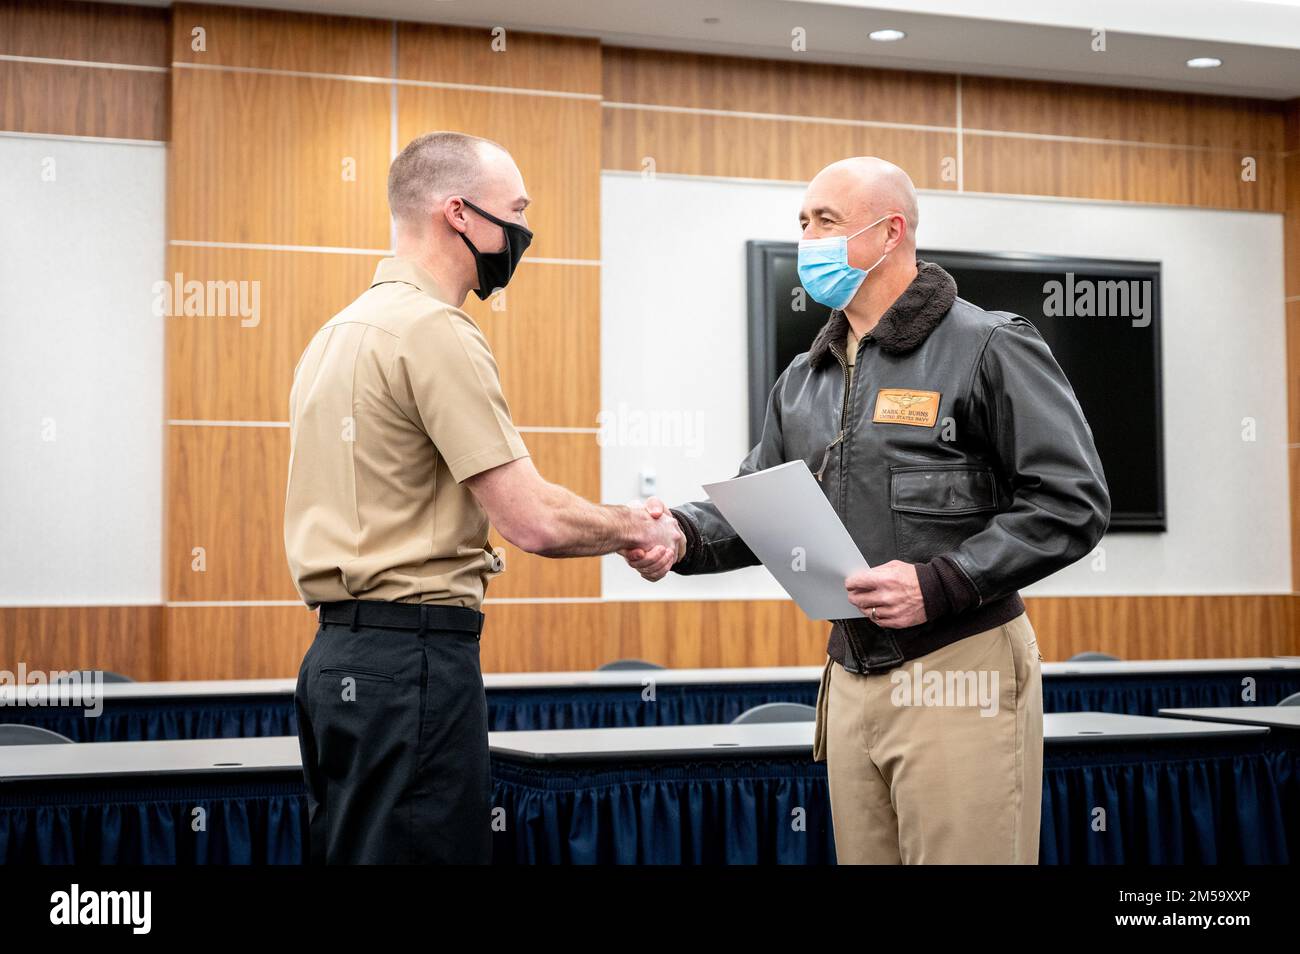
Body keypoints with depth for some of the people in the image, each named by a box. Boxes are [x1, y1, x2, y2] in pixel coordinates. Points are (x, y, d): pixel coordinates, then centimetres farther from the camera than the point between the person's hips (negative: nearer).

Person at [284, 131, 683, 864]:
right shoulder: (435, 332, -13)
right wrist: (639, 530, 0)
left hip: (339, 656, 10)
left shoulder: (342, 330, 16)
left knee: (355, 849, 14)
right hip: (414, 655, -10)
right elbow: (535, 521, -18)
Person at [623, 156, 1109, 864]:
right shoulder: (805, 379, 15)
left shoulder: (988, 348, -7)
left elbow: (1072, 503, -12)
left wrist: (941, 583, -20)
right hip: (851, 681, 7)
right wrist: (684, 534, -4)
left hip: (960, 673, -7)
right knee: (863, 855, 13)